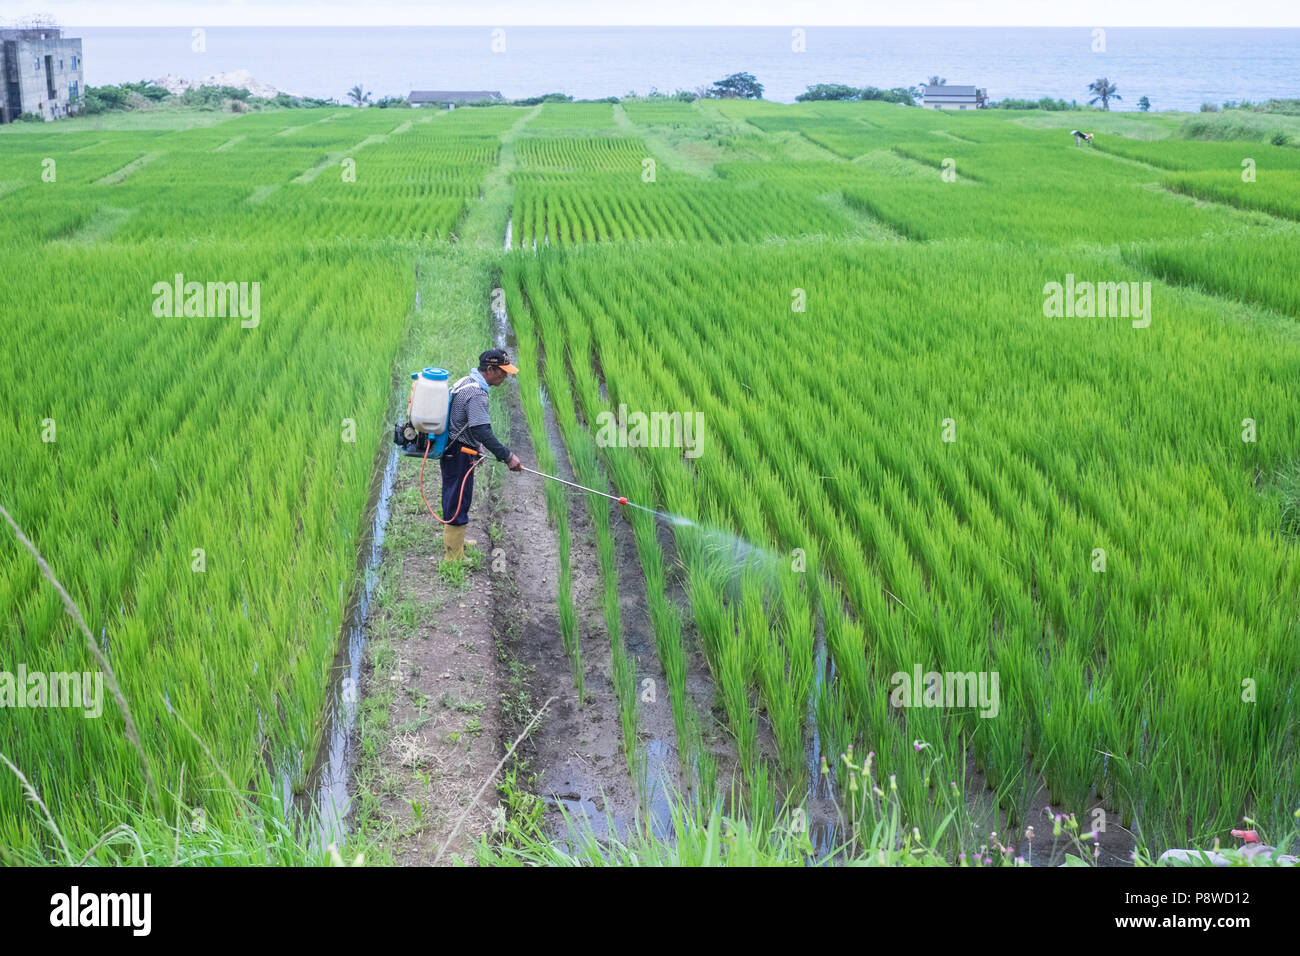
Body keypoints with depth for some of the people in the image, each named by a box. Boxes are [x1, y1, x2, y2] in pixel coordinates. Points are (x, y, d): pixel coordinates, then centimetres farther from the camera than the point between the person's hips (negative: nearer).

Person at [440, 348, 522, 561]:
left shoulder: (466, 382, 10)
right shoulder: (476, 394, -23)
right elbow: (483, 432, -29)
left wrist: (475, 446, 20)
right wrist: (507, 456, -26)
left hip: (452, 451, 10)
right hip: (459, 454, -10)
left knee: (454, 498, 23)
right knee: (457, 502, -2)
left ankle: (454, 541, 40)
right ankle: (453, 556, 5)